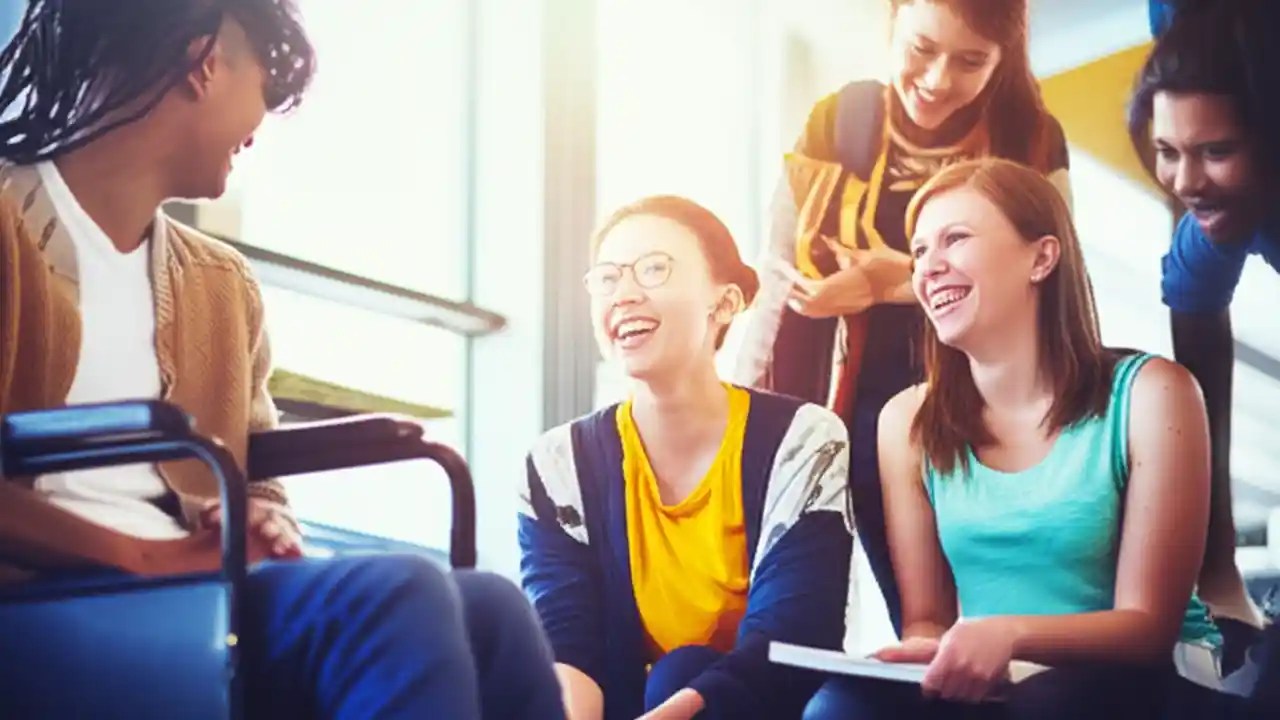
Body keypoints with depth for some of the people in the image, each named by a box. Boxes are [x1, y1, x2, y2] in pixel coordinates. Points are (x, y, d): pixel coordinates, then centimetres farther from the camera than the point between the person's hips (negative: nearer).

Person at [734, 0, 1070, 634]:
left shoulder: (1032, 141, -3)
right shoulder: (834, 125, -1)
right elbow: (780, 282, 2)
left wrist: (896, 281, -15)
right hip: (863, 422, 1)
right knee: (925, 633, 7)